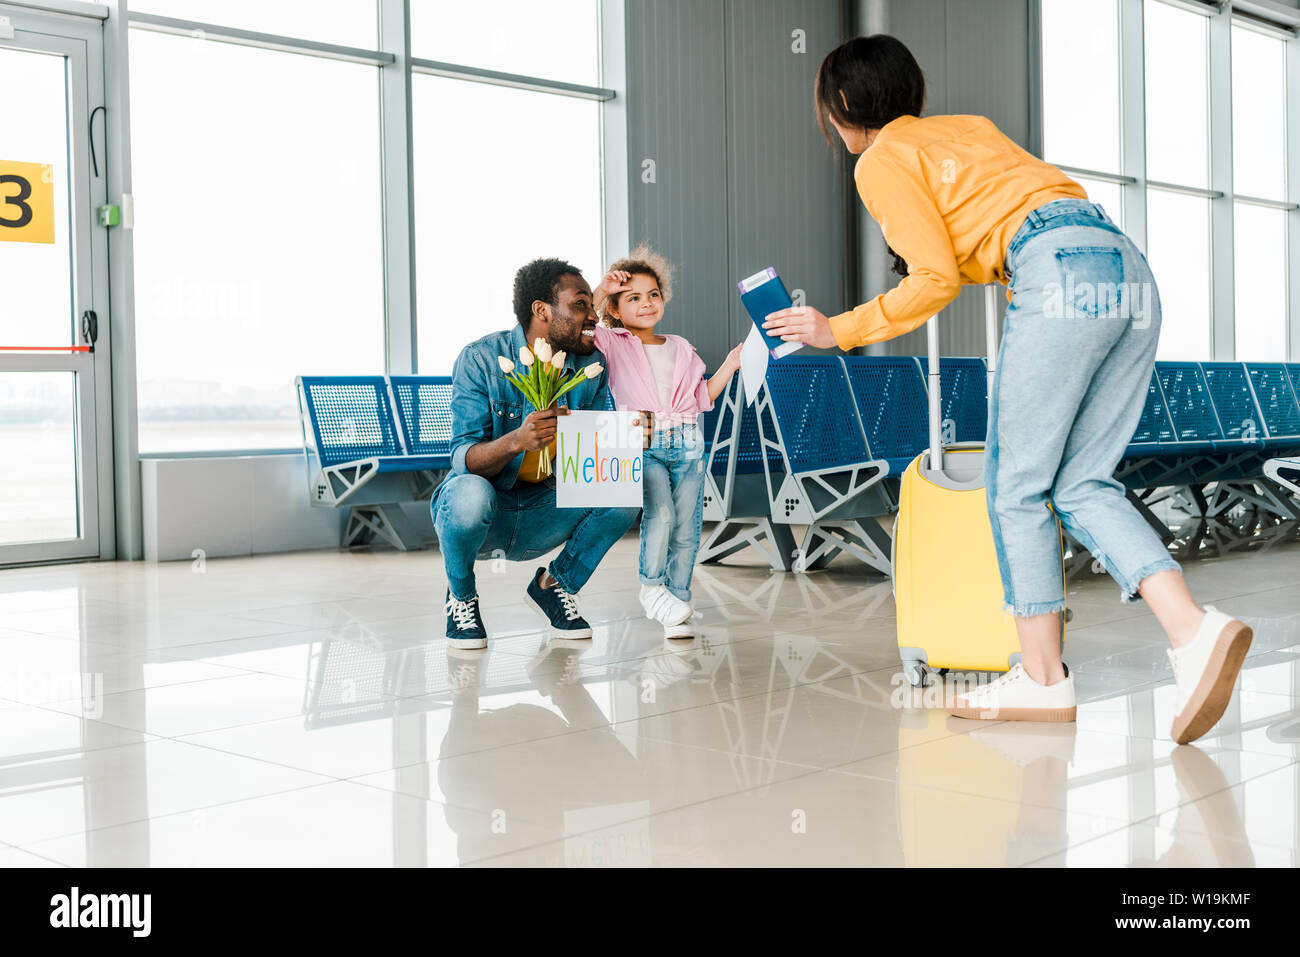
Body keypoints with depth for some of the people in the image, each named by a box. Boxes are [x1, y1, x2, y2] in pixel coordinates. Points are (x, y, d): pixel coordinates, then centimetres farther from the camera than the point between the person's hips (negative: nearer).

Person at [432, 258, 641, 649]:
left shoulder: (591, 364, -2)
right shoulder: (481, 360, -16)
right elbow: (463, 460, -24)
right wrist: (516, 440, -45)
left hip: (540, 520, 4)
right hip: (480, 514, -4)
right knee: (470, 492, -38)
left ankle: (555, 585, 6)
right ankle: (461, 596, -5)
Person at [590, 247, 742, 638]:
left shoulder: (680, 348, 20)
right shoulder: (613, 344, 8)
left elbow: (701, 397, 22)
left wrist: (730, 365, 13)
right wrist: (601, 289, -8)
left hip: (687, 444, 4)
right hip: (641, 444, -4)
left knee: (686, 527, -3)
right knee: (660, 513, -26)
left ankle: (677, 607, 8)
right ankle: (651, 587, -5)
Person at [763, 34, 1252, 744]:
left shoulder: (882, 161, 7)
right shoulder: (968, 126, 31)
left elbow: (937, 279, -1)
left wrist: (839, 330, 8)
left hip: (1059, 272, -8)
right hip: (1130, 268, 8)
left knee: (1016, 486, -1)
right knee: (1083, 486, 6)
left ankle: (1043, 678, 1)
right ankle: (1194, 630, -11)